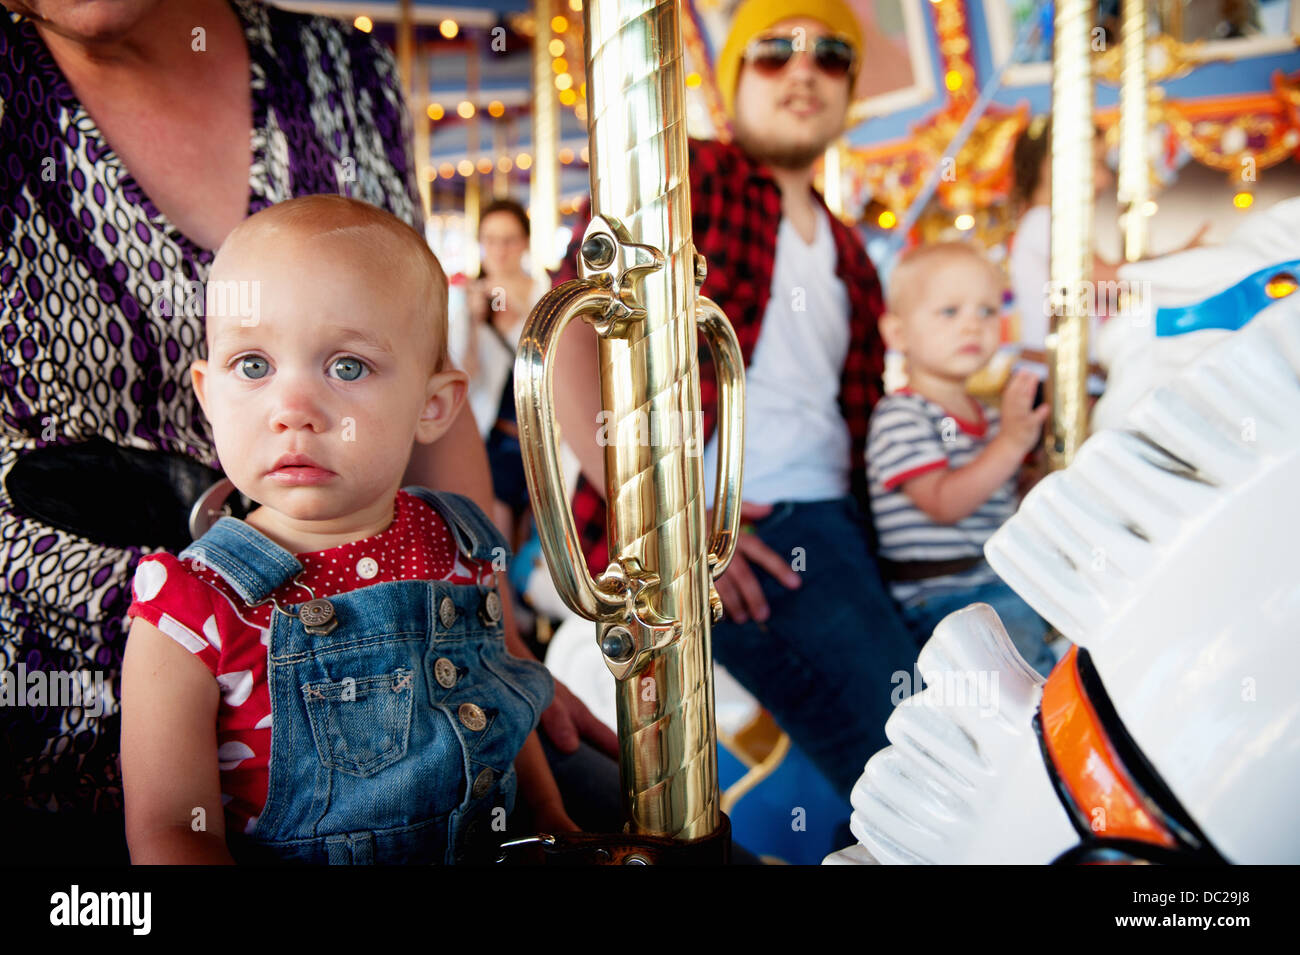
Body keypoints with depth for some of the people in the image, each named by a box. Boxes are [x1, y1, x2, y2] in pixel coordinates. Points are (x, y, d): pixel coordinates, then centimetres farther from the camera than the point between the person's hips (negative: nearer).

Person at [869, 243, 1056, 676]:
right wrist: (1011, 442, -26)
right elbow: (944, 503, -21)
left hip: (1005, 585, 9)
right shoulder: (899, 416, -9)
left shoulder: (990, 417, 18)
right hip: (940, 598, -9)